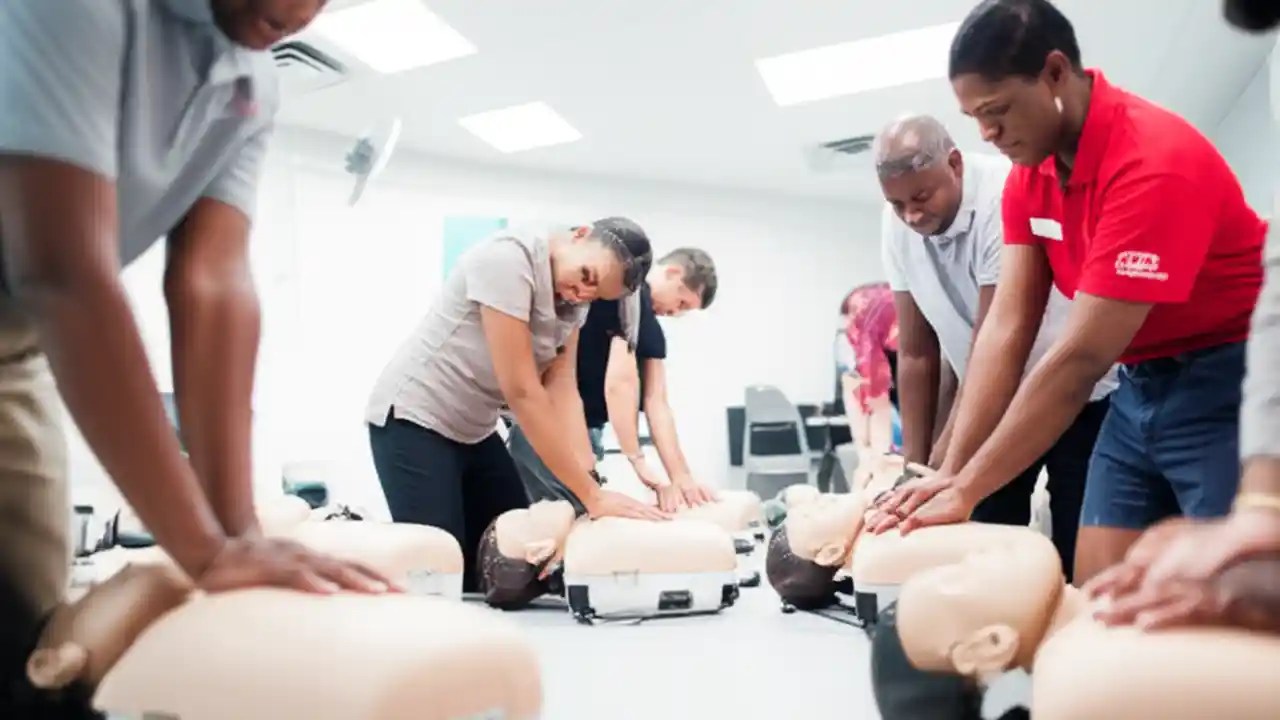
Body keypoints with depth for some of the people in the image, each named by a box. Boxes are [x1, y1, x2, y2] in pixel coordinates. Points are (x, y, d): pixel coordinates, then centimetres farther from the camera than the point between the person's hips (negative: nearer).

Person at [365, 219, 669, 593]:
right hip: (414, 420, -8)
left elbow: (562, 387, -6)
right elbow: (522, 392, -29)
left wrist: (593, 478, -21)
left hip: (475, 430, 8)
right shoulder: (509, 258, -26)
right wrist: (593, 495, -29)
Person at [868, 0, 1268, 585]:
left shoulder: (1153, 162, -25)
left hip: (1226, 387, -7)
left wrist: (966, 491, -23)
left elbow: (1081, 359, -27)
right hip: (1138, 387, 7)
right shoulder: (1029, 168, -1)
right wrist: (951, 471, -12)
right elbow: (1007, 327, -5)